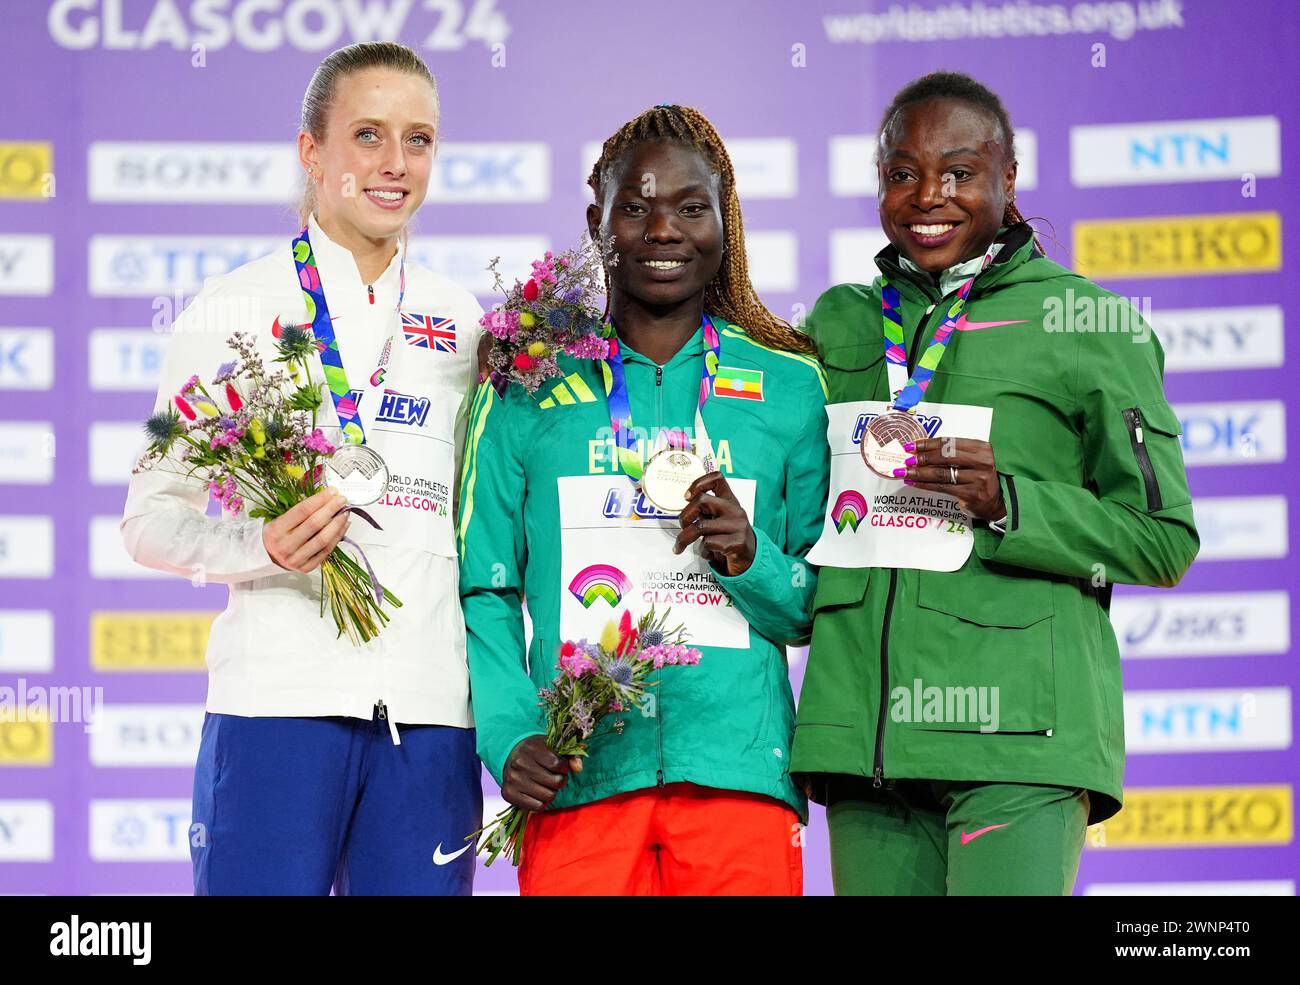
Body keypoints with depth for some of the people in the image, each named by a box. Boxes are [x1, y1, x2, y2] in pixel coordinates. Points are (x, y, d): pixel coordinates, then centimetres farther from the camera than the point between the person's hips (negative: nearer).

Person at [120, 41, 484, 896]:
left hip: (431, 703, 3)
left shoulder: (461, 324, 17)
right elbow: (151, 519, 3)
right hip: (280, 695, -3)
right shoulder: (236, 306, 6)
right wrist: (265, 545, -15)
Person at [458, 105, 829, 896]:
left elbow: (821, 610, 13)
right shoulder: (528, 387, 10)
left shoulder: (789, 387, 11)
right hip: (577, 778, -1)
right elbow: (484, 590, 7)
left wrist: (753, 562, -8)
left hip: (738, 772, 1)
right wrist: (507, 734, -8)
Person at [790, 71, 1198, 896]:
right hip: (865, 726, 4)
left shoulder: (1087, 324, 4)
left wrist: (1009, 507, -13)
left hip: (1020, 730, -4)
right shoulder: (841, 322, 17)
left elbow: (1164, 540, 0)